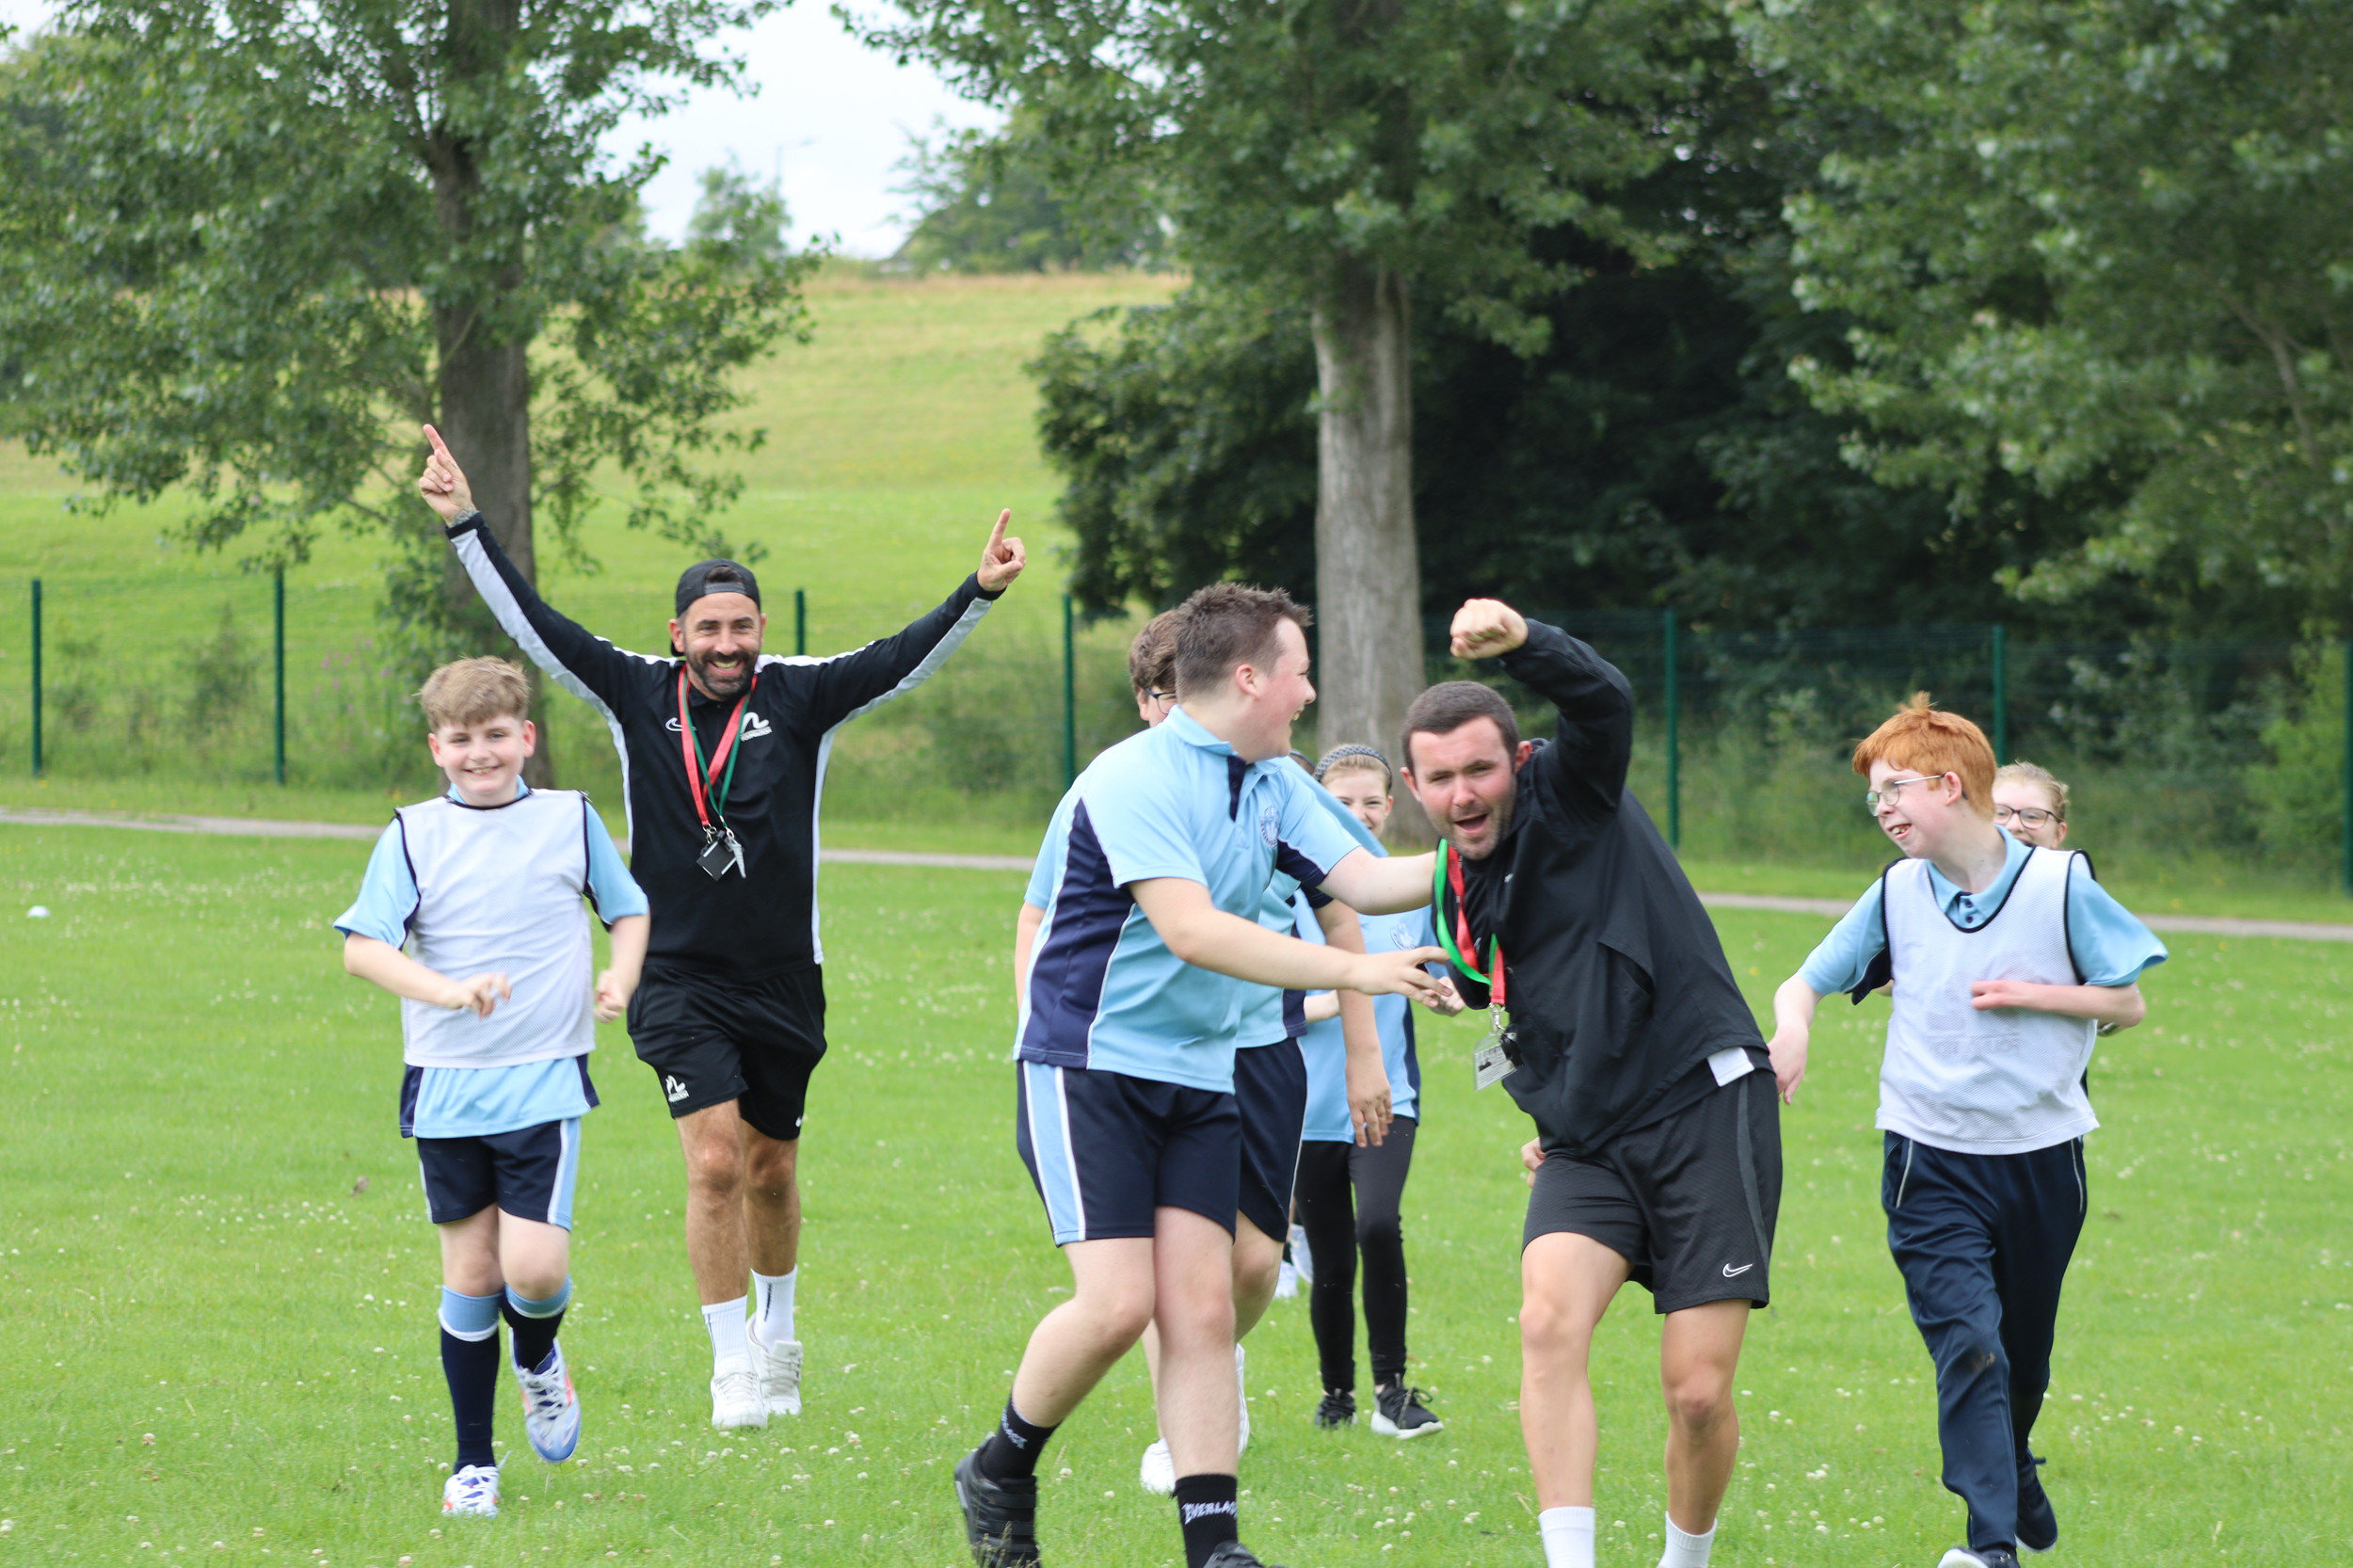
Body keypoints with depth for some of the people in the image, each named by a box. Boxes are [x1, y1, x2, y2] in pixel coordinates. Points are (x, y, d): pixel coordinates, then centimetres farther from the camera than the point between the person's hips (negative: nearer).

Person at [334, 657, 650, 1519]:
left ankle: (539, 1357, 22)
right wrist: (447, 991, -24)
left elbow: (628, 909, 18)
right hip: (446, 1084, 1)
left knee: (535, 1268, -14)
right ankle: (473, 1462, 18)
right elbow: (363, 946, -9)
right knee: (470, 1275, 5)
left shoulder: (570, 820, 3)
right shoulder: (414, 836, 0)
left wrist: (620, 979, -2)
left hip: (545, 1082, -1)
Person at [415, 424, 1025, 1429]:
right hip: (680, 980, -1)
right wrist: (464, 526, -8)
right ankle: (732, 1365, -5)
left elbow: (902, 662, -10)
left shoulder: (799, 697, -1)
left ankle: (777, 1336, 36)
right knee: (715, 1162, -14)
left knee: (771, 1171, 14)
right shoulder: (638, 696, 0)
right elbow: (536, 628, -2)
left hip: (783, 980, 1)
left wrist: (980, 593, -24)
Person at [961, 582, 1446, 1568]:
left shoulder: (1274, 786, 9)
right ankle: (1000, 1472, 7)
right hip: (1087, 1068, -7)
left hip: (1198, 1079, 7)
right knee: (1118, 1300, -17)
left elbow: (1360, 879, 6)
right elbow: (1191, 929, -28)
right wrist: (1355, 971, -30)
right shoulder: (1133, 780, -19)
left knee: (1201, 1307, -4)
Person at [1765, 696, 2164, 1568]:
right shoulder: (1897, 896, -1)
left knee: (2025, 1353, 17)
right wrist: (1794, 1027, -20)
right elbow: (1805, 984, 3)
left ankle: (2013, 1469, 46)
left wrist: (2038, 995, -15)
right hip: (1934, 1161, 0)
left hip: (2042, 1155, 0)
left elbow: (2128, 1005, 0)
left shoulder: (2060, 885, -6)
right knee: (1969, 1347, -16)